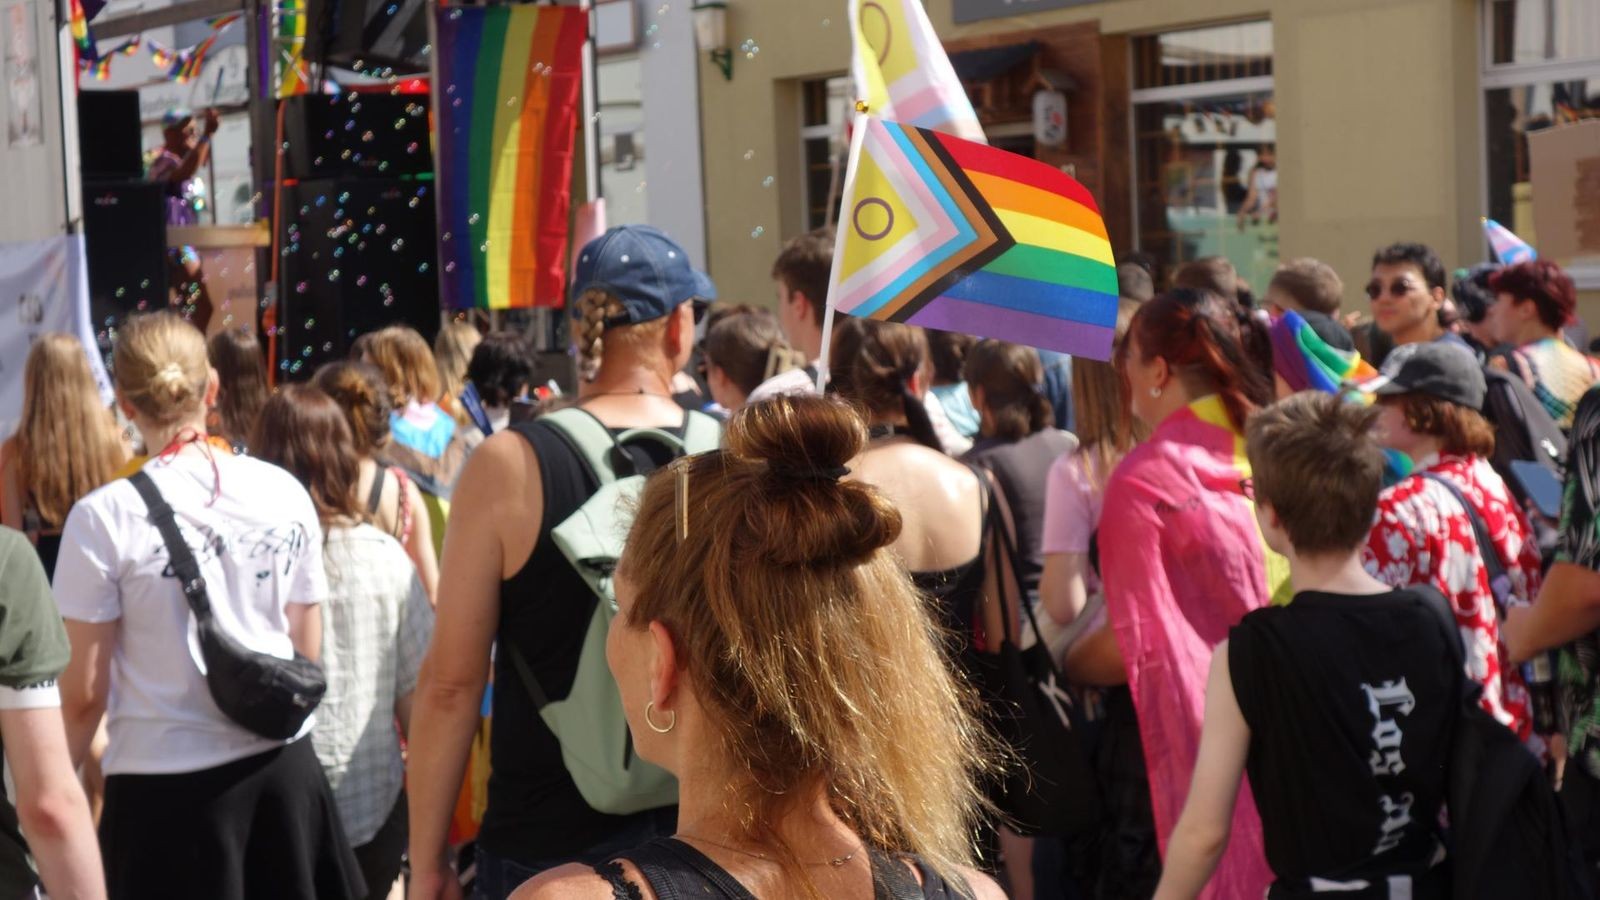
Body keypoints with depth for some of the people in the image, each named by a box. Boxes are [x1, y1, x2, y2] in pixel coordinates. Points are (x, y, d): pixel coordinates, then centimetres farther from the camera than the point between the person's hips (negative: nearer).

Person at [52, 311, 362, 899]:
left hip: (168, 786, -3)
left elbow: (84, 695, -8)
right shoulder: (285, 493, 0)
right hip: (285, 769, 4)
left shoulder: (105, 518, -11)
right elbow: (308, 653, 8)